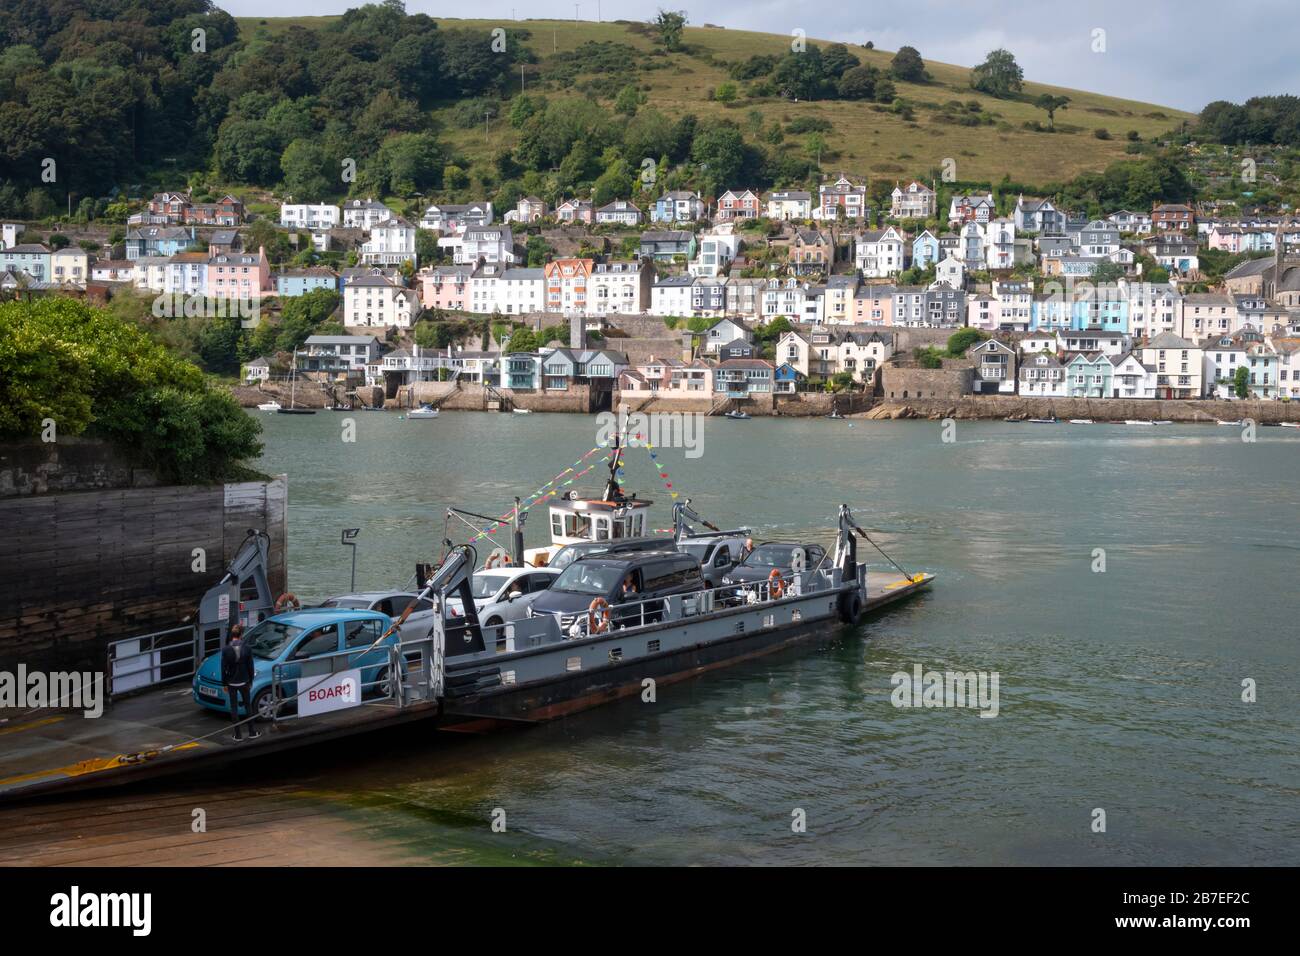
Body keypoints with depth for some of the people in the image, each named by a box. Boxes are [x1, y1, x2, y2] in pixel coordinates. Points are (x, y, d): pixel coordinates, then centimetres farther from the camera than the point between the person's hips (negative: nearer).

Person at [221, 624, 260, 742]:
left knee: (234, 708, 9)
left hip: (231, 683, -1)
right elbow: (250, 667, -3)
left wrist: (224, 683, 2)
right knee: (248, 705, 15)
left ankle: (238, 734, 11)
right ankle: (252, 732, 19)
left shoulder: (226, 649, -14)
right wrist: (250, 681, 10)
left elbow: (223, 668, -9)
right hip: (244, 682, 1)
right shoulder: (246, 649, -11)